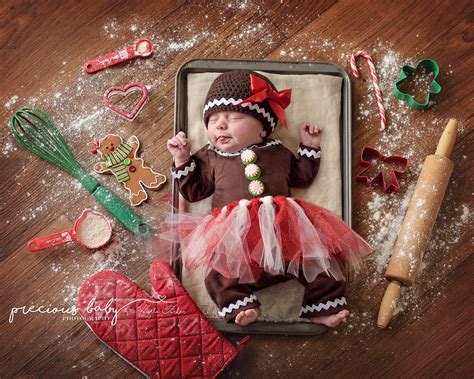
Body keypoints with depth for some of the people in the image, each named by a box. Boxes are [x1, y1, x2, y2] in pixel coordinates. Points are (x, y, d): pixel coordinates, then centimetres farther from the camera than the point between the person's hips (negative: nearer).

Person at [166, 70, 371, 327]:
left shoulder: (278, 152, 20)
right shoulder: (210, 157, 17)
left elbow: (302, 176, 29)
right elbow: (193, 191, 17)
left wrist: (310, 147, 22)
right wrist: (182, 160, 8)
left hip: (284, 232, 2)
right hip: (234, 240, -1)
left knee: (320, 256, -9)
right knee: (219, 272, -27)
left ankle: (321, 308, -1)